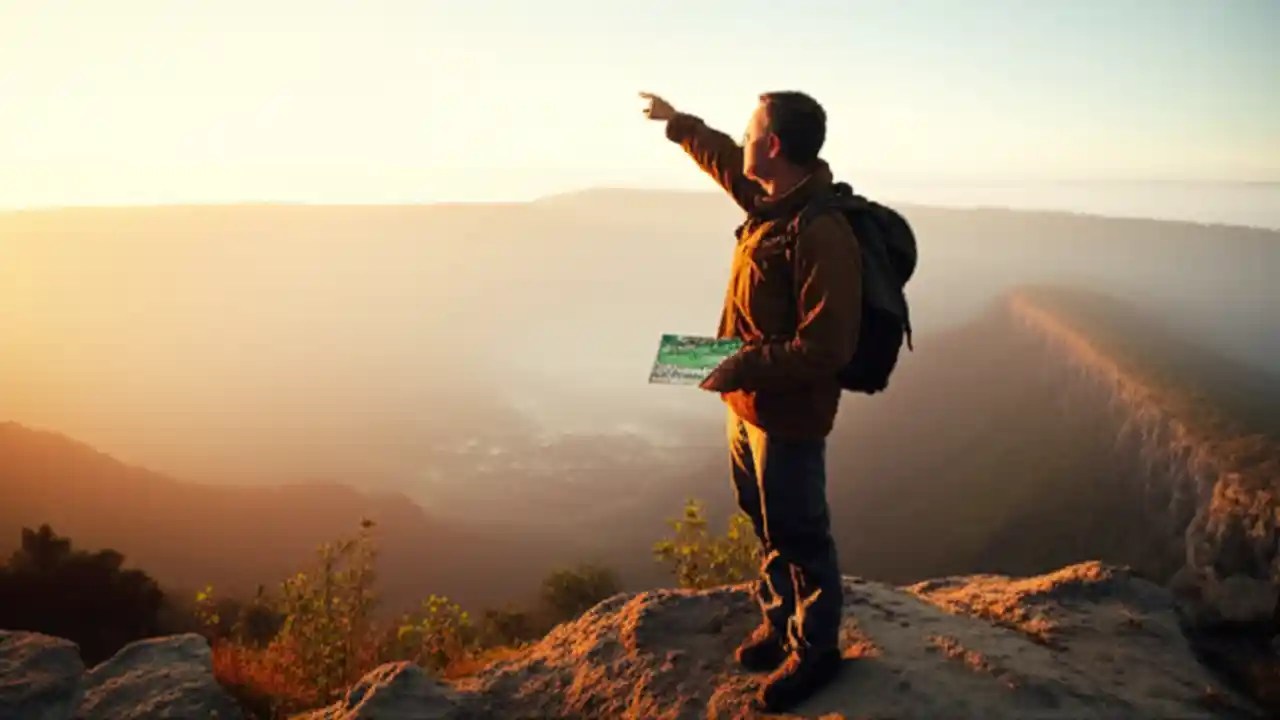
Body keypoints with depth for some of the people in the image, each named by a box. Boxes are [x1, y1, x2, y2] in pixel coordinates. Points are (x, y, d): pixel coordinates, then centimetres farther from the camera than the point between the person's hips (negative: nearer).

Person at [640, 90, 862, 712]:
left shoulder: (822, 234, -26)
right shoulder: (770, 199, 2)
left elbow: (826, 348, -28)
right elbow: (727, 160, 24)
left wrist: (747, 367, -27)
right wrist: (677, 122, 36)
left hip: (788, 415, -9)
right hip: (747, 403, 9)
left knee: (798, 538, 7)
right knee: (765, 524, 22)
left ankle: (815, 650, 27)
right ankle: (779, 622, 42)